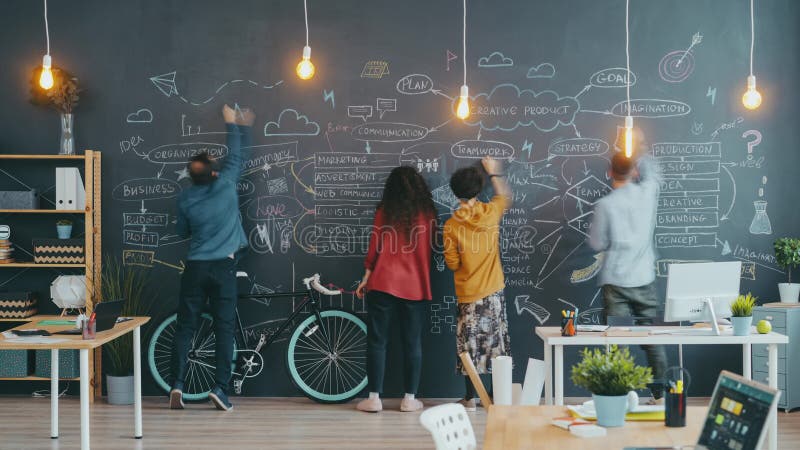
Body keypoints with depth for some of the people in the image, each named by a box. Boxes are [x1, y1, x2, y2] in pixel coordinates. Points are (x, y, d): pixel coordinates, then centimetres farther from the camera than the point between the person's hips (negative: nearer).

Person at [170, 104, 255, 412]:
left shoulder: (185, 199, 0)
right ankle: (220, 387, -4)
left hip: (195, 268, 2)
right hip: (224, 266, -2)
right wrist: (234, 124, 22)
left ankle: (177, 384, -1)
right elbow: (236, 155, 9)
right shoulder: (225, 184, -6)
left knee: (185, 328, 6)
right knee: (224, 329, 1)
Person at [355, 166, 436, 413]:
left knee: (377, 341, 5)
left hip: (383, 284, -1)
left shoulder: (384, 211, -1)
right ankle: (410, 398, 10)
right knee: (412, 342, 7)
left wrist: (365, 279, 7)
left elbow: (375, 248, -1)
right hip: (415, 287, 1)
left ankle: (374, 398, 4)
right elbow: (428, 249, 8)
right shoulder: (428, 213, 2)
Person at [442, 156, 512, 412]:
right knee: (497, 341, 9)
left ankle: (470, 398, 10)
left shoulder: (451, 226, -10)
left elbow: (452, 264, -6)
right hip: (494, 292, 2)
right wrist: (495, 173, 28)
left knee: (469, 344, 6)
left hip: (468, 294, -2)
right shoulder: (490, 213, -5)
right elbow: (506, 197, 18)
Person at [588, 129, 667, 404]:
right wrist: (641, 151, 37)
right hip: (644, 279, 3)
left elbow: (596, 244, -3)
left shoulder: (605, 205, -10)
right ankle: (660, 395, 16)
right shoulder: (647, 192, 0)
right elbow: (652, 174, 24)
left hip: (616, 281, -3)